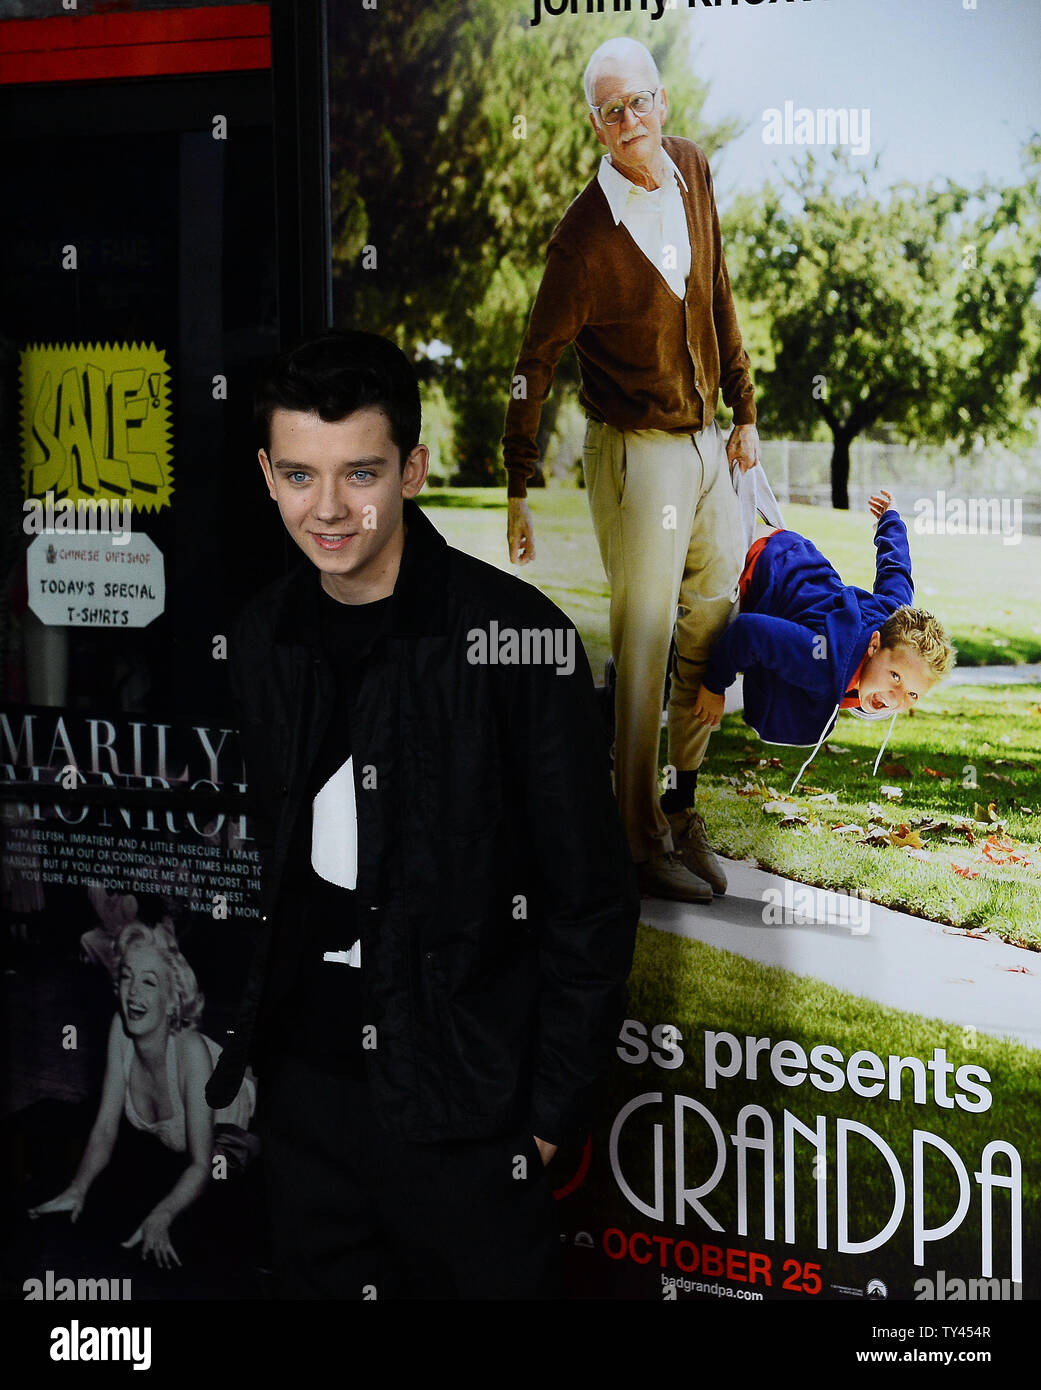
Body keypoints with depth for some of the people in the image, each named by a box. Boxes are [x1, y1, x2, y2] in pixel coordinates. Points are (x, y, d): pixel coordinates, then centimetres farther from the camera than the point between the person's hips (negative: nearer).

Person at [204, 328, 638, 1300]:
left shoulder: (511, 636, -14)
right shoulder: (263, 640, 4)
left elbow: (590, 899, -10)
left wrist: (554, 1106, -9)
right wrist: (260, 1025, 10)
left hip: (461, 1102, -5)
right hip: (302, 1084, 5)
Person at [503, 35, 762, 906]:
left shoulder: (693, 171, 2)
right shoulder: (587, 233, -18)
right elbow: (536, 363, -11)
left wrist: (743, 410, 15)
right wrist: (519, 491, -9)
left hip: (705, 441, 7)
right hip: (637, 451, -7)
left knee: (715, 624, 13)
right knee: (644, 648, -2)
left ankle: (683, 809, 28)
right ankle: (642, 841, 10)